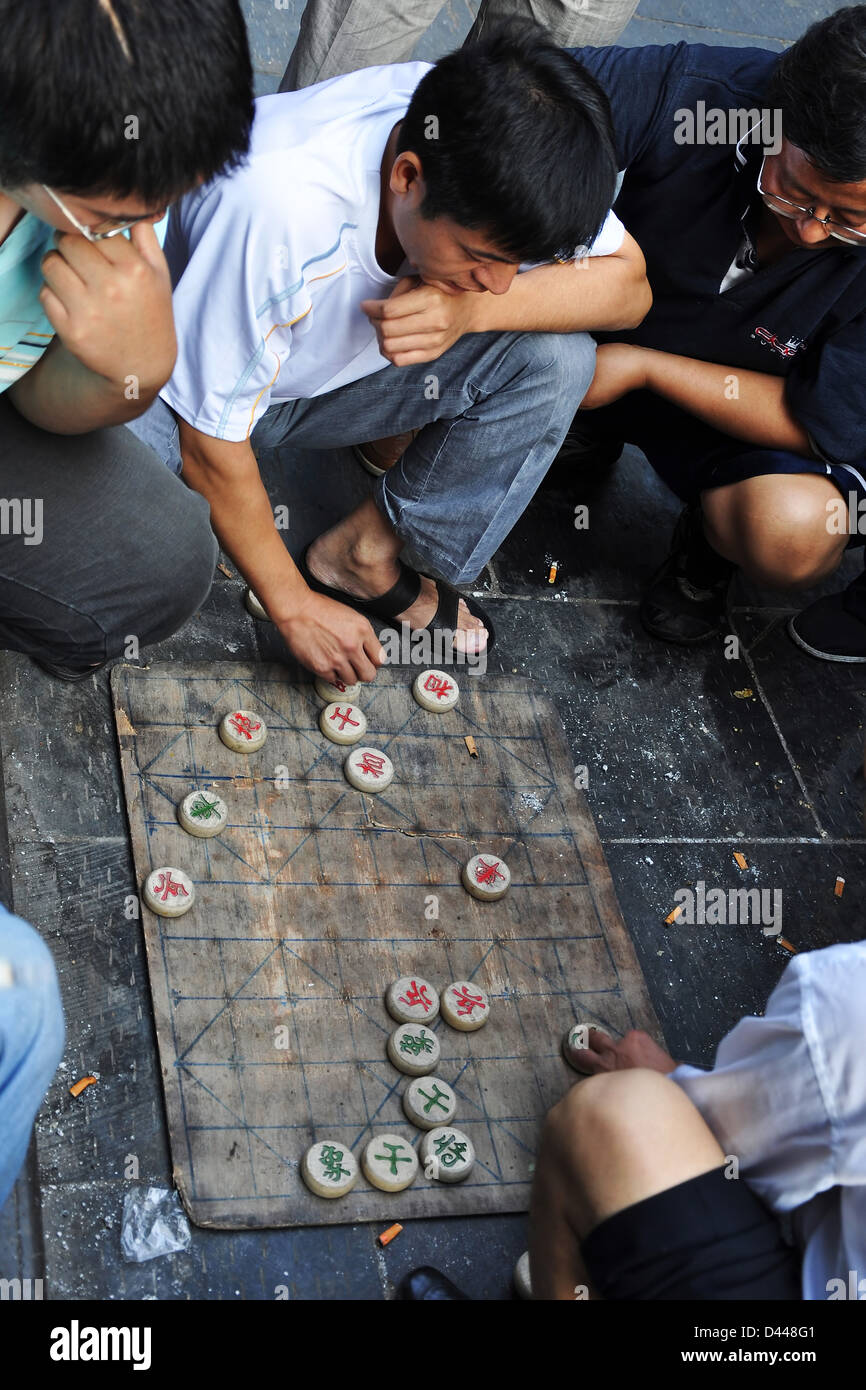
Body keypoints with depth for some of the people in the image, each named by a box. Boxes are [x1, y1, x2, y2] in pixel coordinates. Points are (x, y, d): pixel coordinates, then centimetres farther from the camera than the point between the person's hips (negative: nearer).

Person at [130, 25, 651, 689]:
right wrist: (293, 605, -21)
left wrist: (472, 308, -33)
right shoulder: (277, 203, -40)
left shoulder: (477, 133, -24)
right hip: (187, 387, -5)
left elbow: (629, 283, -15)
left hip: (339, 370, 5)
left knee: (556, 359, -18)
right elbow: (209, 437, -29)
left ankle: (362, 557, -4)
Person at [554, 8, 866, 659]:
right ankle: (587, 431, 9)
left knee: (792, 532, -35)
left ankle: (711, 535, 5)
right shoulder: (695, 90, -27)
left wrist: (646, 366, -28)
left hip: (752, 417, -2)